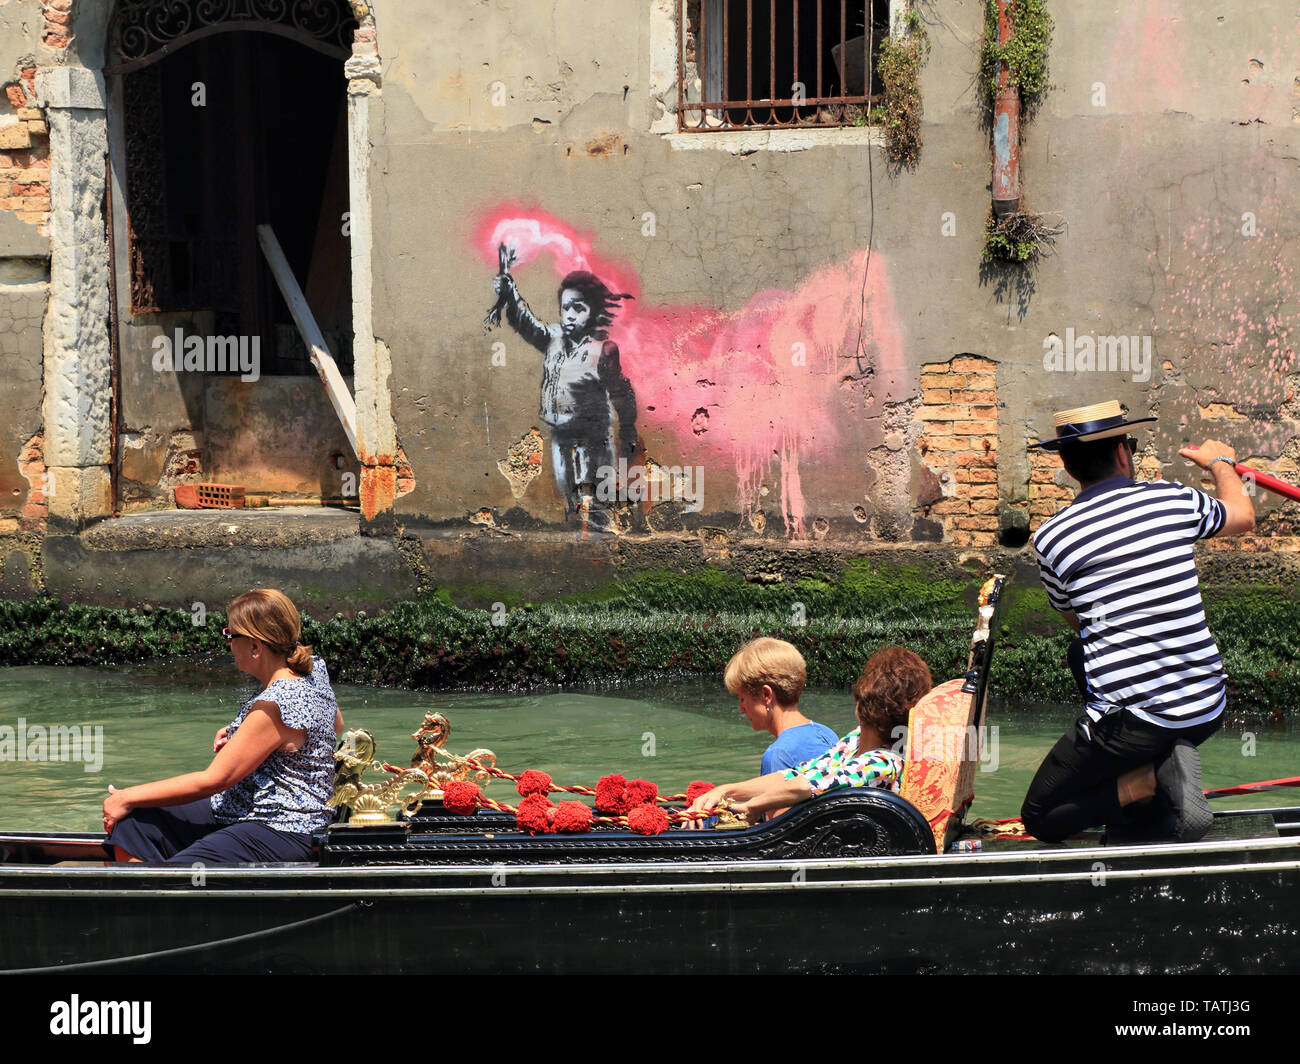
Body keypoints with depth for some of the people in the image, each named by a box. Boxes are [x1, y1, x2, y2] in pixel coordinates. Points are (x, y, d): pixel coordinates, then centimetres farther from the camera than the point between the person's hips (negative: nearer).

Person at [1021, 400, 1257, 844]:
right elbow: (1242, 514, 24)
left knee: (1039, 819, 14)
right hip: (1208, 709, 4)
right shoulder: (1174, 500, 0)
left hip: (1131, 720, -4)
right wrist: (1220, 461, 44)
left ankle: (1152, 778, -9)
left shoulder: (1050, 539, -5)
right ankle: (1167, 763, 10)